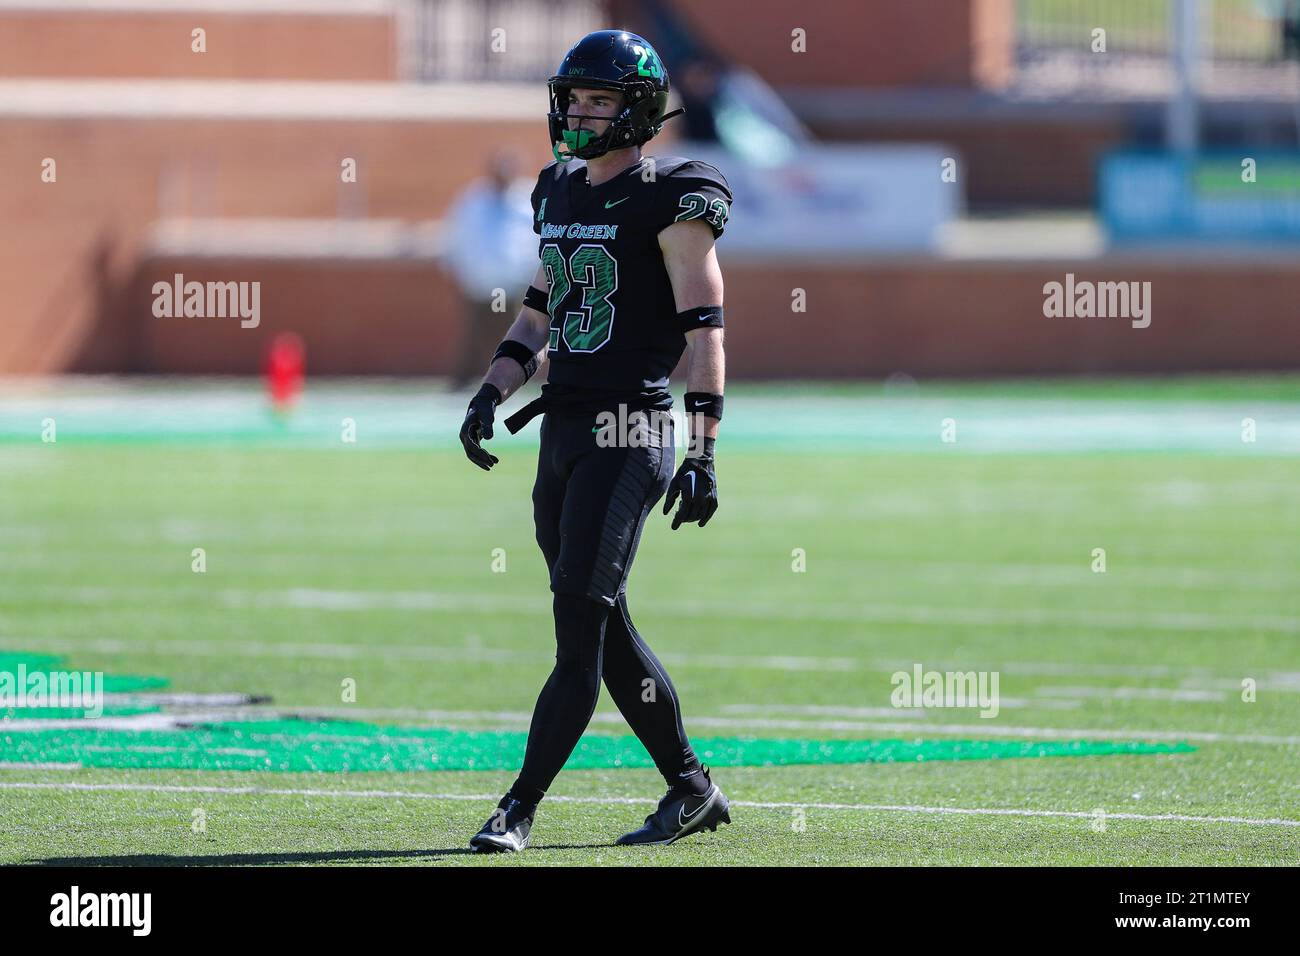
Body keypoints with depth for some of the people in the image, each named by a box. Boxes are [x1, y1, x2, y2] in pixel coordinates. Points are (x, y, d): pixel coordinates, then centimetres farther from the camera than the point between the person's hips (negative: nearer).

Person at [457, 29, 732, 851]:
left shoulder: (670, 199, -8)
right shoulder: (562, 195, 16)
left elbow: (704, 326, -12)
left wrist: (703, 450, -17)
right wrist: (493, 391, 8)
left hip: (631, 429, -8)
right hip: (565, 429, 8)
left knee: (581, 627, -10)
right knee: (607, 631, 11)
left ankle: (520, 808, -12)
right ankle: (692, 790, 23)